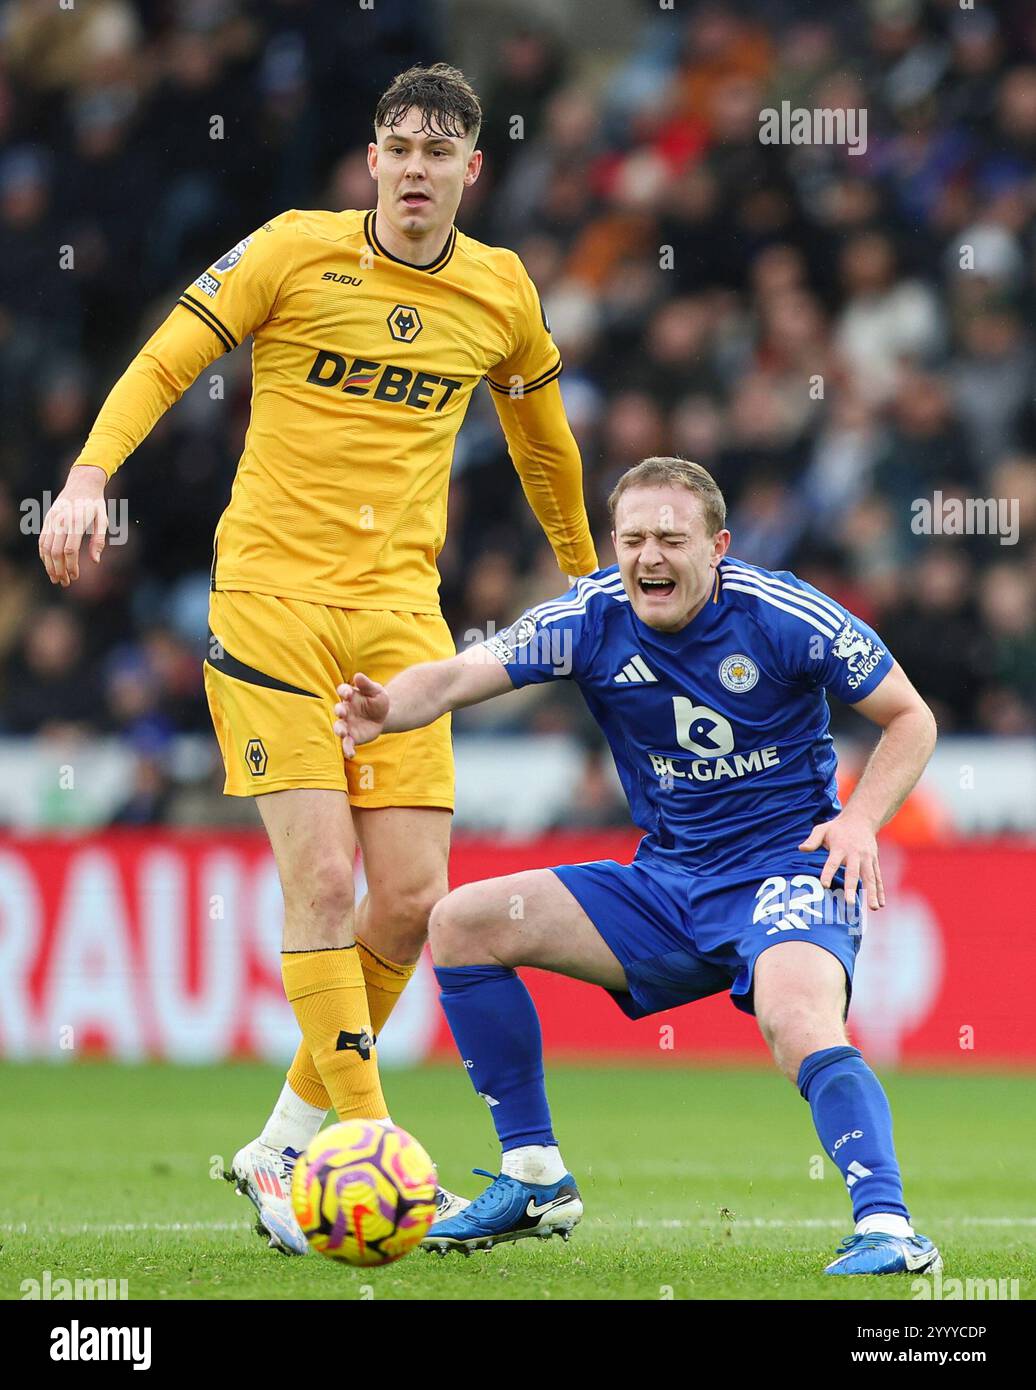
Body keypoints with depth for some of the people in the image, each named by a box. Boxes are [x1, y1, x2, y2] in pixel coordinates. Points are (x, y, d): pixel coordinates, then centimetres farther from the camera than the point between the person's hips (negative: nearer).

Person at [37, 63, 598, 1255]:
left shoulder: (500, 293, 9)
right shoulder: (294, 252, -3)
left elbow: (540, 431, 26)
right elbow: (164, 365, -2)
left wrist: (581, 575, 36)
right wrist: (89, 475, -18)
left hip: (400, 609, 4)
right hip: (268, 597, -3)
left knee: (411, 896, -5)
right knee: (321, 880, -14)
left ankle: (284, 1148, 12)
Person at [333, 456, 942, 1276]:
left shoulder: (783, 616, -13)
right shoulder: (593, 620, -5)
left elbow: (911, 720, -3)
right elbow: (459, 676, -17)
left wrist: (860, 820, -19)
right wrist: (388, 708, -40)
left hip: (787, 871, -6)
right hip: (665, 886, 6)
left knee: (796, 1022, -37)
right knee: (462, 923, -3)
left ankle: (887, 1228, -39)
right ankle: (536, 1182, 4)